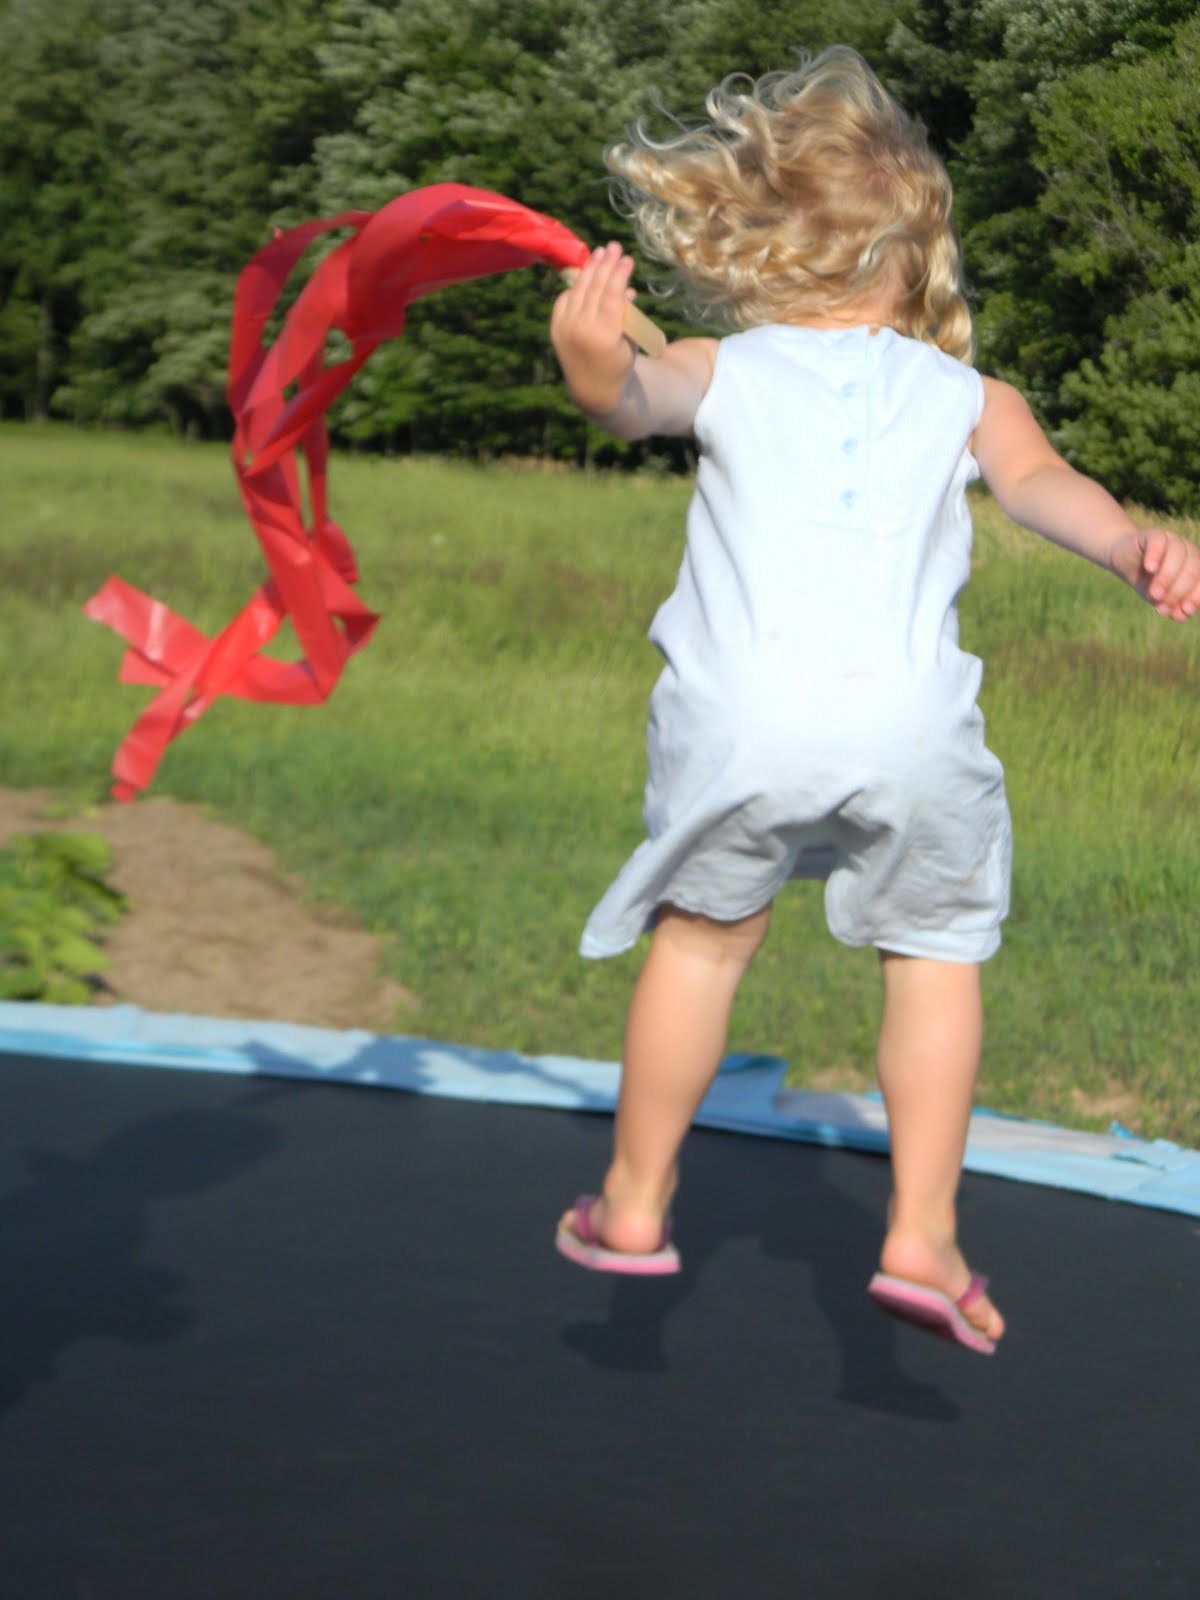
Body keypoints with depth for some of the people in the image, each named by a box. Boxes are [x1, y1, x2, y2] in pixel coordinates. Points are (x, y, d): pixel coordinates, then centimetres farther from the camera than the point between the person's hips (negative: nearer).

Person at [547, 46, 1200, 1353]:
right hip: (906, 720, 0)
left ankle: (634, 1206, 31)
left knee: (702, 934, 20)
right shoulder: (970, 397, 17)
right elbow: (1039, 482, -2)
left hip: (742, 710, 1)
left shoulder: (718, 371, 17)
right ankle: (921, 1237, 12)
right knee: (936, 948, 18)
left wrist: (596, 363, -24)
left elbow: (633, 398, -3)